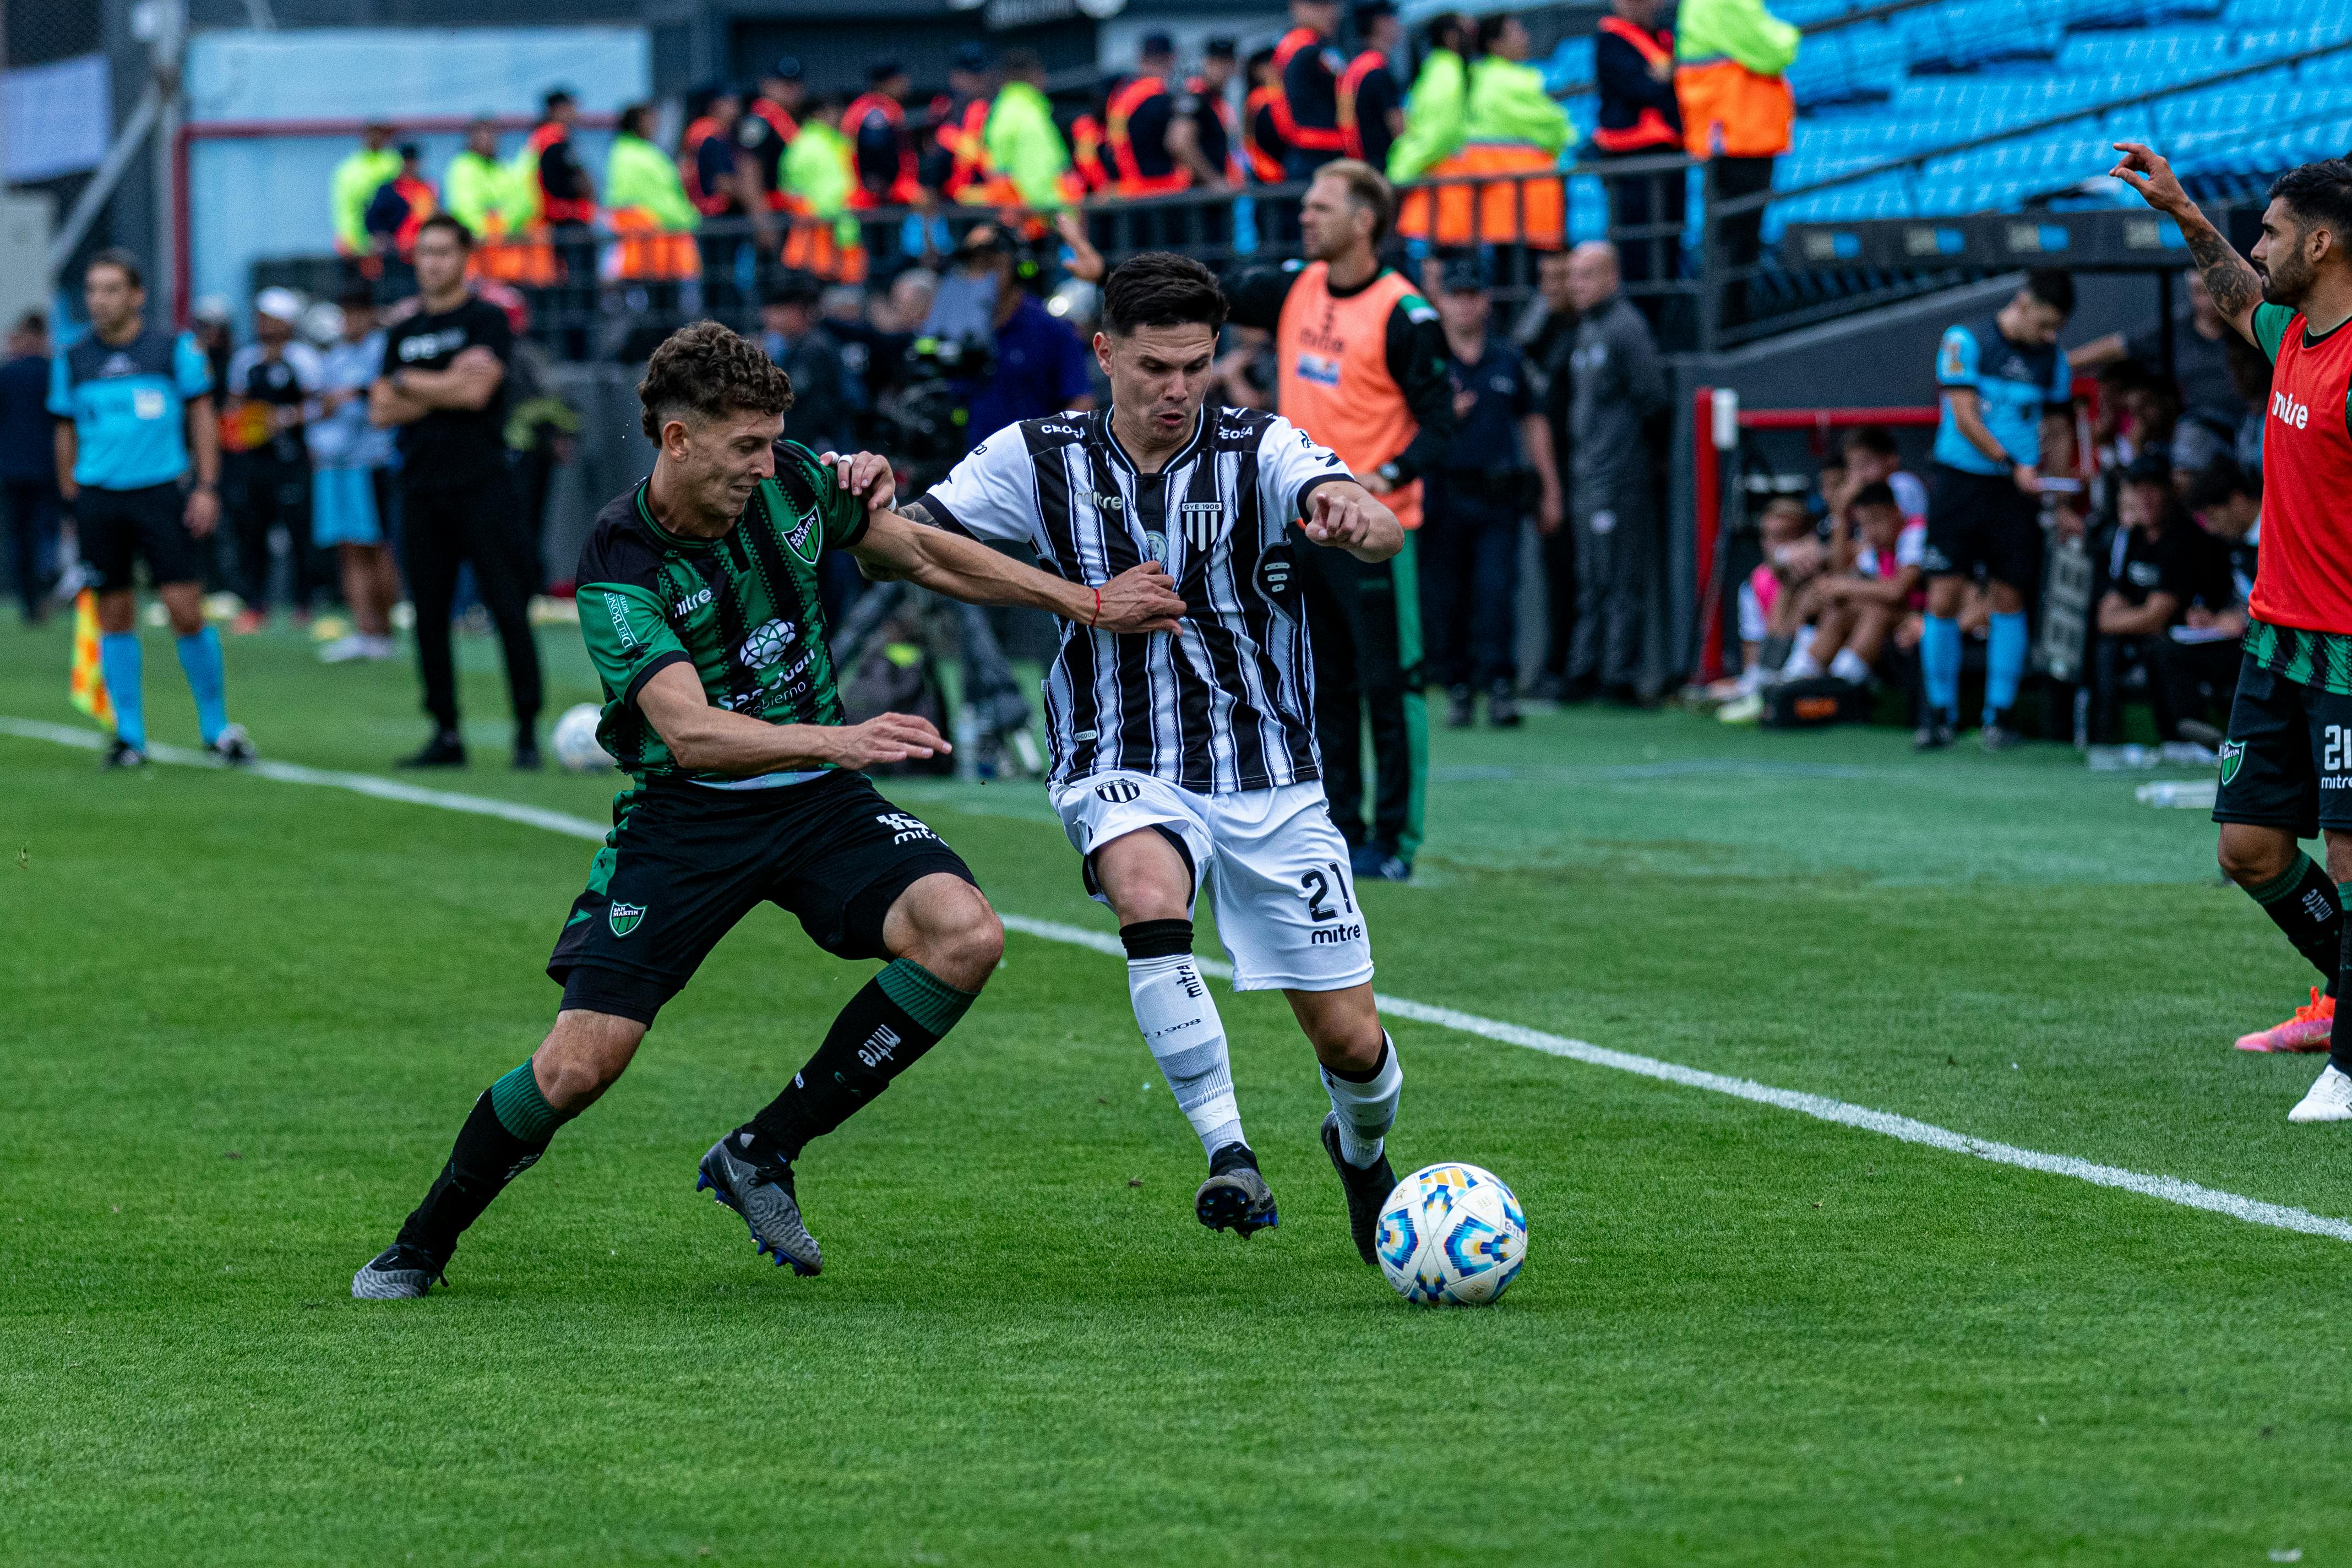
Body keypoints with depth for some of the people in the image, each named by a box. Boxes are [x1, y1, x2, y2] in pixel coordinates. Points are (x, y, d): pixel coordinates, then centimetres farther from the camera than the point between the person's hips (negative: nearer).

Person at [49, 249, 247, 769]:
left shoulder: (175, 349, 1)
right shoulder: (72, 362, 7)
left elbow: (201, 416, 5)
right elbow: (67, 434, 14)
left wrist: (207, 487, -2)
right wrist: (70, 501, 11)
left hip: (161, 492, -2)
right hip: (98, 497, 2)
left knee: (186, 610, -7)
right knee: (115, 616, 3)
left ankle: (216, 729, 6)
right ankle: (129, 736, 10)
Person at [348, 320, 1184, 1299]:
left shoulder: (791, 483, -6)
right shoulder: (620, 567, -21)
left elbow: (923, 556, 12)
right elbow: (690, 731, -32)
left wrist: (1086, 604, 12)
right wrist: (838, 740, -46)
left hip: (816, 798, 4)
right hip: (686, 813, -4)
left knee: (964, 934, -22)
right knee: (580, 1062, -13)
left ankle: (763, 1154, -7)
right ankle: (421, 1247, 13)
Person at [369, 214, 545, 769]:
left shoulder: (488, 321, 0)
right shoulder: (403, 333, 15)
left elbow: (477, 392, -13)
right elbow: (381, 411, 7)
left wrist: (407, 382, -1)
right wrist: (444, 388, -6)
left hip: (481, 487, -5)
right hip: (422, 489, 5)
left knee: (508, 610, -7)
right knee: (429, 616, 4)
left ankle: (527, 732, -4)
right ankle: (446, 734, 10)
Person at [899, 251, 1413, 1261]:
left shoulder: (1262, 452, -7)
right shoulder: (1045, 459, -1)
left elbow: (1384, 536, -24)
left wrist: (1357, 520, -50)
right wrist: (870, 498, -24)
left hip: (1267, 776, 0)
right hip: (1123, 771, 0)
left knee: (1350, 1041, 0)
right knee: (1149, 898, -36)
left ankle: (1361, 1151, 36)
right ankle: (1228, 1155, -29)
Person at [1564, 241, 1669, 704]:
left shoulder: (1626, 327, -11)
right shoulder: (1587, 329, 18)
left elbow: (1653, 397, -15)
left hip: (1621, 475, -10)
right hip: (1590, 475, 10)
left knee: (1623, 582, -6)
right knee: (1591, 580, 13)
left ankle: (1619, 675, -5)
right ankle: (1585, 670, 18)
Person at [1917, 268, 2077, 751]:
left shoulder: (2052, 359, 9)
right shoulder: (1965, 341, -4)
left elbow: (2058, 431, 16)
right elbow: (1965, 417, -10)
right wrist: (2013, 465, -18)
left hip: (2019, 493, 3)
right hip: (1962, 481, -3)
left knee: (2009, 599, 0)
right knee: (1944, 597, -6)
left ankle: (1998, 714, 8)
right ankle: (1940, 715, 4)